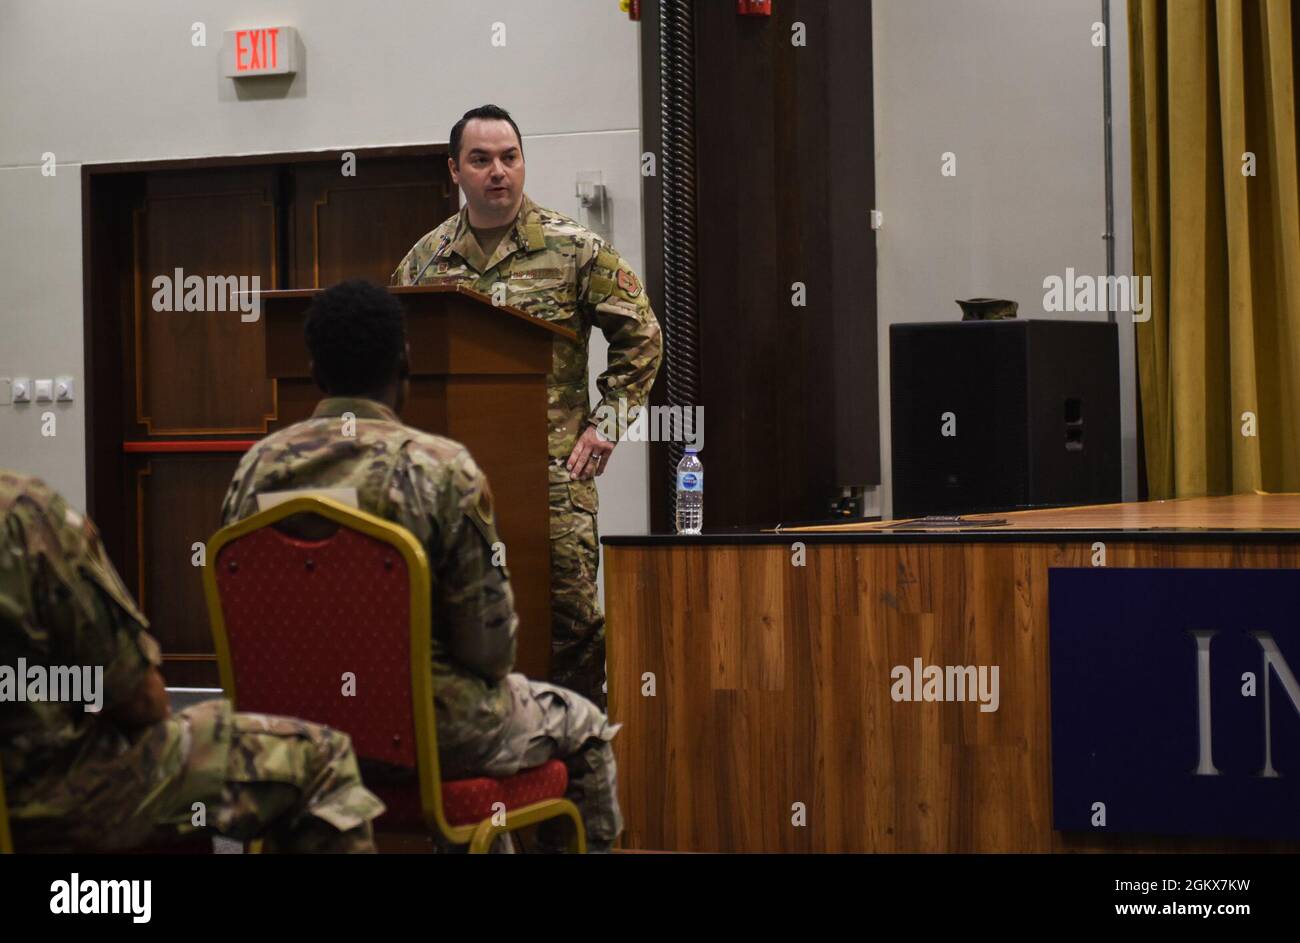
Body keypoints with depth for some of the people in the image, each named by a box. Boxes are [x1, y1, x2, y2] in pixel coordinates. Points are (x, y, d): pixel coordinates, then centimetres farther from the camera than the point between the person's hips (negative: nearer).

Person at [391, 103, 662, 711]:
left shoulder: (574, 250, 2)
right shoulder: (424, 261, 11)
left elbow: (639, 337, 6)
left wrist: (604, 425, 1)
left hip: (554, 473, -3)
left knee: (570, 618, -3)